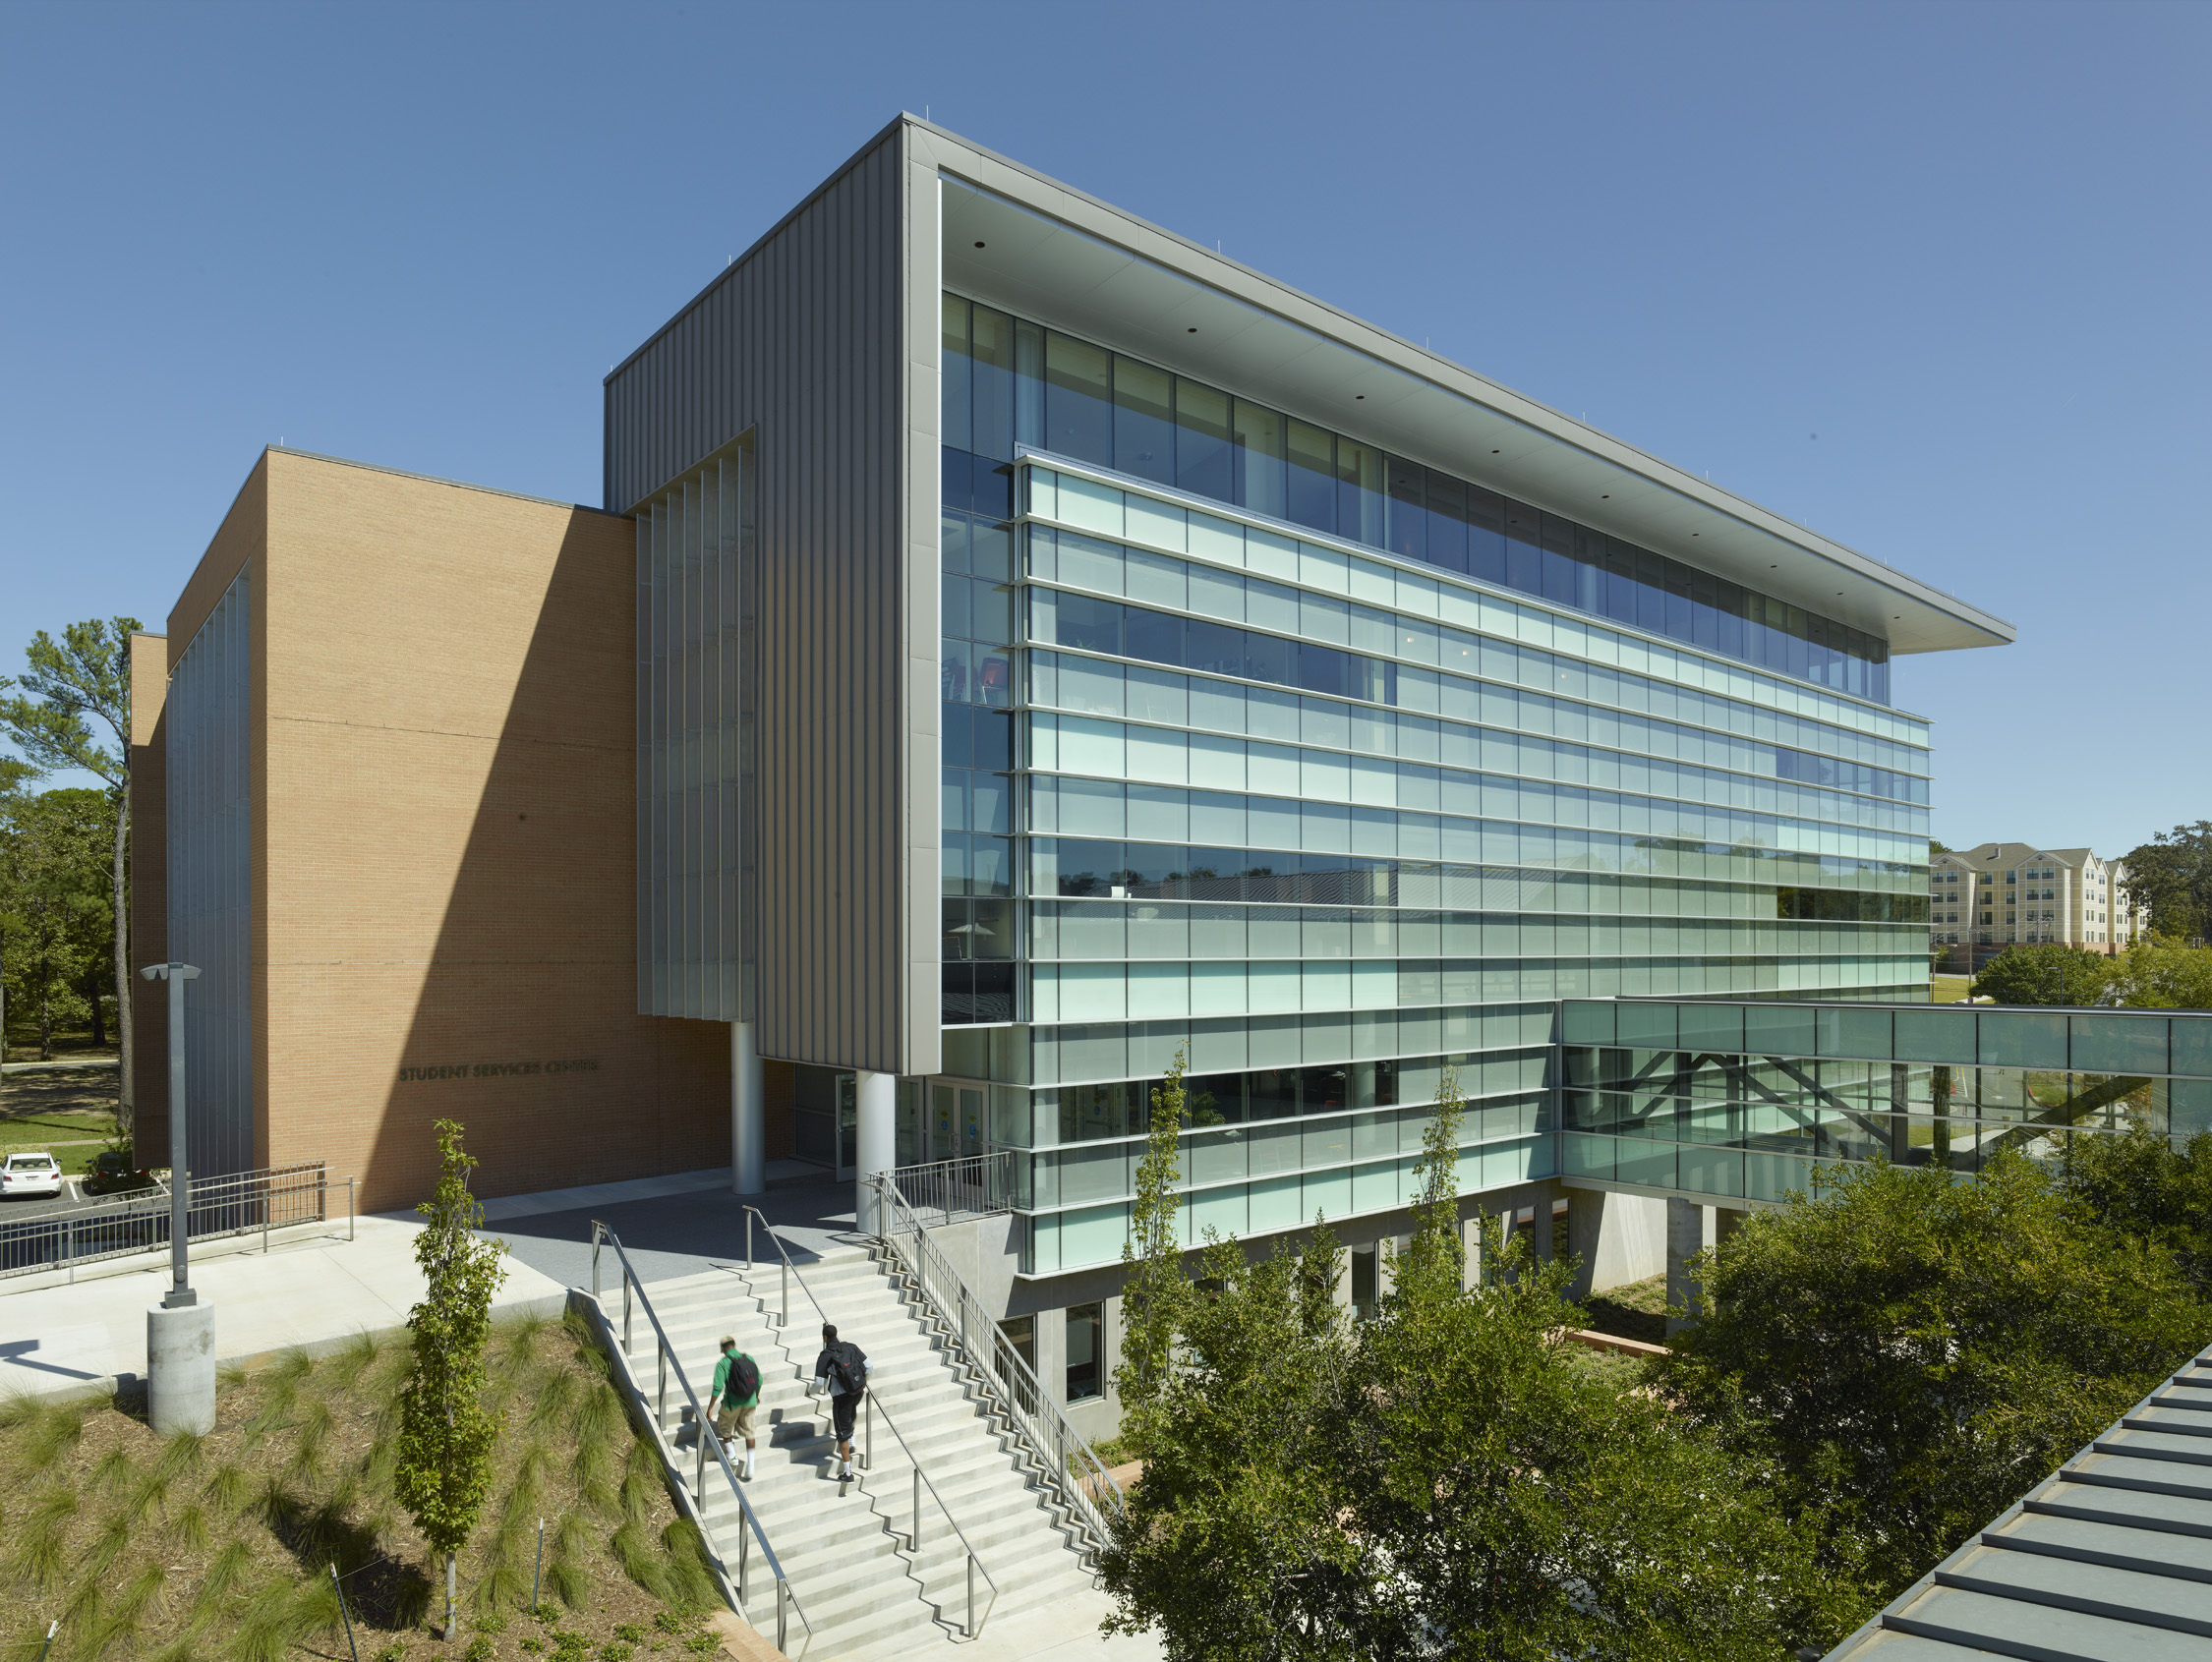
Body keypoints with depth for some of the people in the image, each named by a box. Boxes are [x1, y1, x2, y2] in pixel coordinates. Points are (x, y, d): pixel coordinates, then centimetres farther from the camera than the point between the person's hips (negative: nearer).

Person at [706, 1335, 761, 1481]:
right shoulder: (748, 1358, 1)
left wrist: (710, 1408, -10)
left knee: (724, 1428, 24)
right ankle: (750, 1466, 9)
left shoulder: (723, 1363, -13)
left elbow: (718, 1388, -19)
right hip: (749, 1402, 4)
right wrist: (756, 1396, 25)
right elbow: (759, 1380, 8)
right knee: (748, 1432, 14)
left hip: (732, 1403, -4)